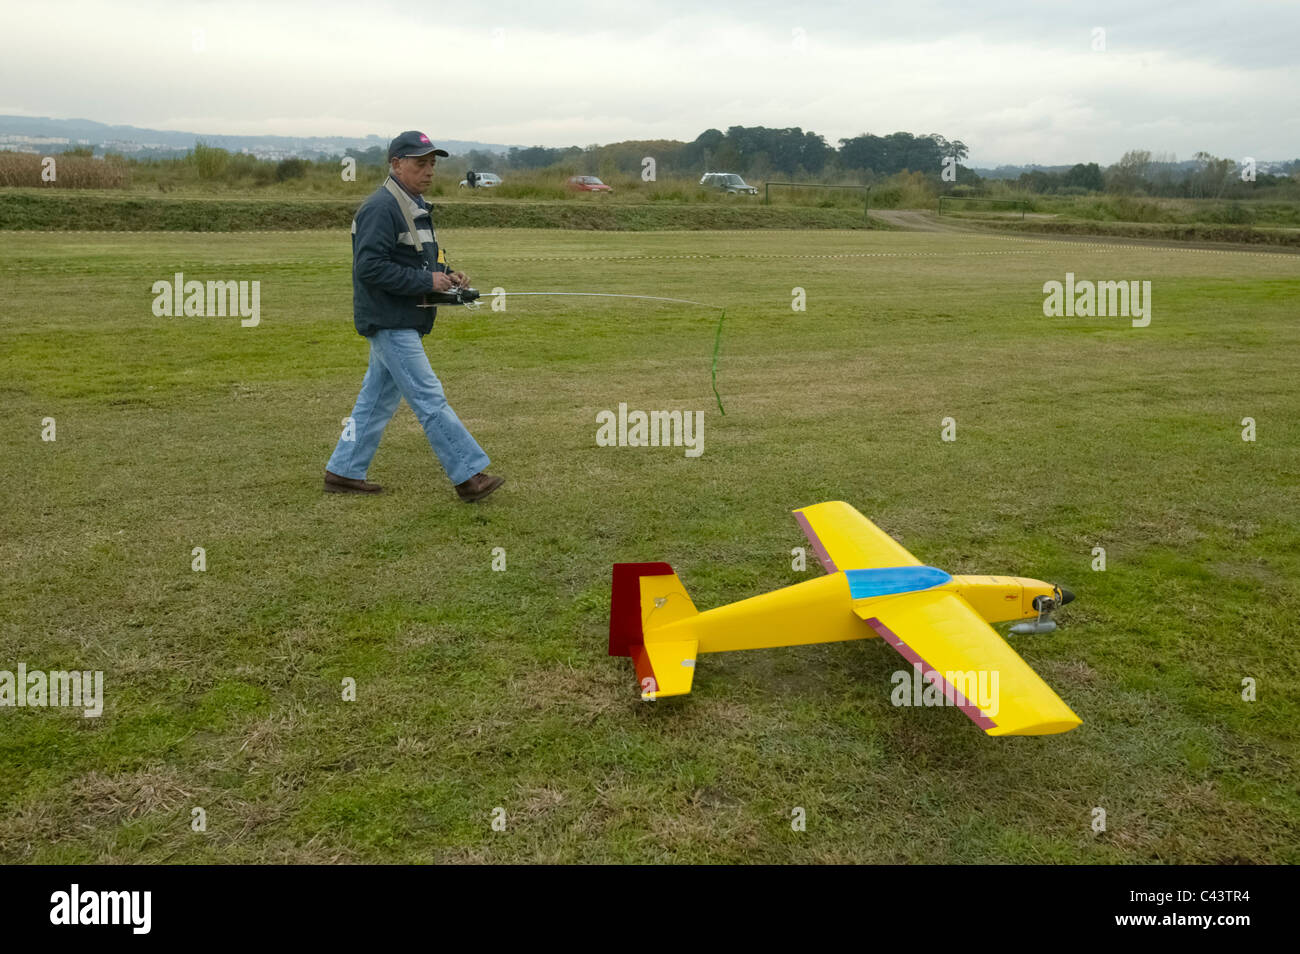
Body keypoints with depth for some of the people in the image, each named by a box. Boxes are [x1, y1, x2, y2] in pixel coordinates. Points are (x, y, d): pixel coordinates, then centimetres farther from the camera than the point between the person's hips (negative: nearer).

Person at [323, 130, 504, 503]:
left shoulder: (416, 206, 16)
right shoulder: (381, 208, -16)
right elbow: (369, 266, -23)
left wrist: (447, 275, 5)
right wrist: (427, 281, -21)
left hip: (404, 323, 10)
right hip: (389, 322, -10)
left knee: (377, 399, 14)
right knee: (430, 399, -8)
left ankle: (343, 472, 23)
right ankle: (469, 476, -6)